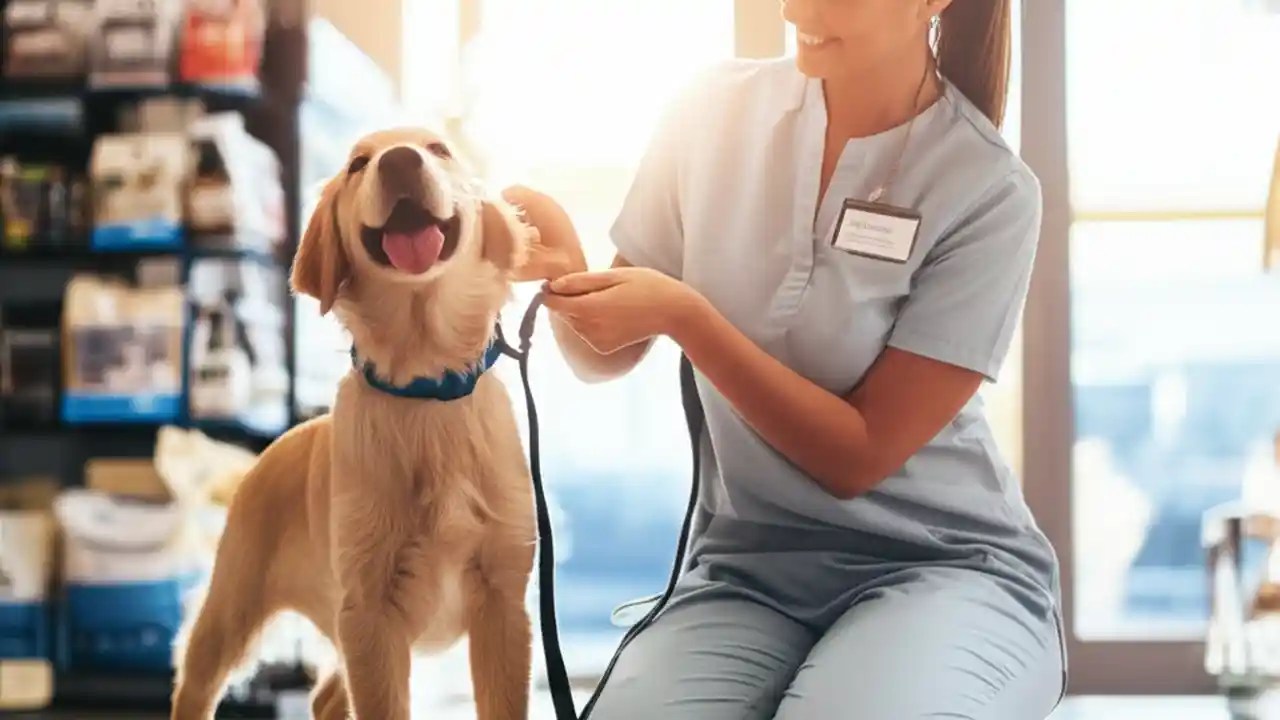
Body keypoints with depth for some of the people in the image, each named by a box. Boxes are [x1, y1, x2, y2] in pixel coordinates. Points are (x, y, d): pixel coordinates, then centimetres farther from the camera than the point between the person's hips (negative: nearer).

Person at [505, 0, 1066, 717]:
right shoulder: (719, 113, -1)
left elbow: (858, 454, -11)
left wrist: (684, 315, -19)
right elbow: (606, 357, 5)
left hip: (941, 564, -1)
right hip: (752, 566, 2)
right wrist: (565, 274, -17)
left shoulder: (988, 191, -11)